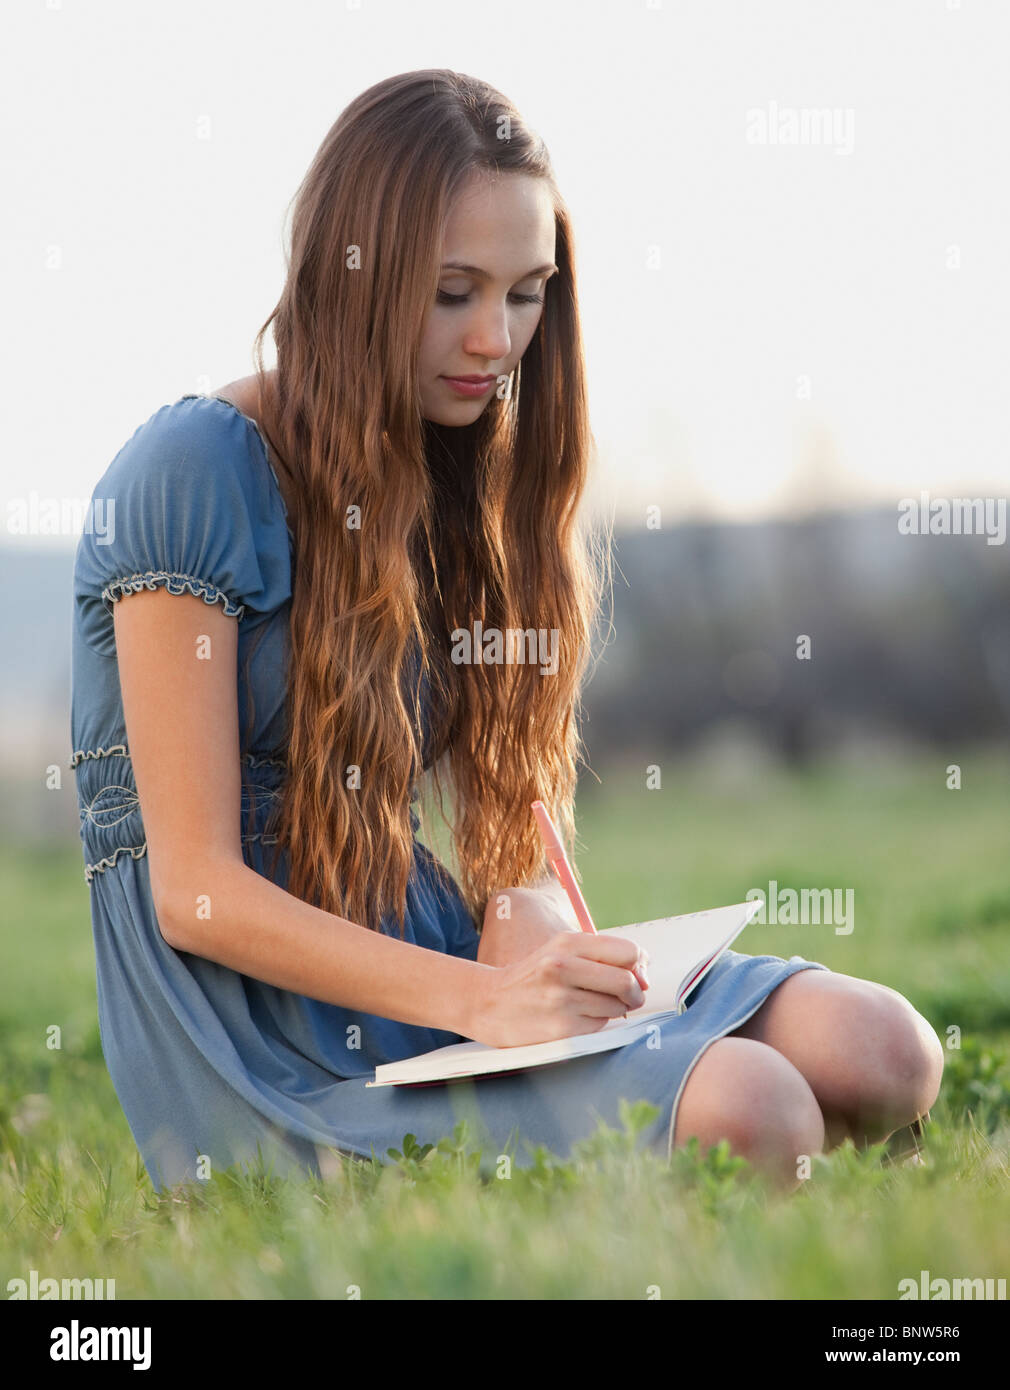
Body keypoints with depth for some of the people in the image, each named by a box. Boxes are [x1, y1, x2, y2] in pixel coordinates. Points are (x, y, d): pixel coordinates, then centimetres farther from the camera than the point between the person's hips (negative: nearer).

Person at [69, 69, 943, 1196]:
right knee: (742, 1111, -27)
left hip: (425, 942, 8)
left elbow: (509, 820, 13)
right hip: (257, 1026, -7)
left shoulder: (470, 482, 13)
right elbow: (197, 890, -15)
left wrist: (525, 919, -12)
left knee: (884, 1053, -13)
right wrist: (475, 998, -25)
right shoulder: (195, 475, -11)